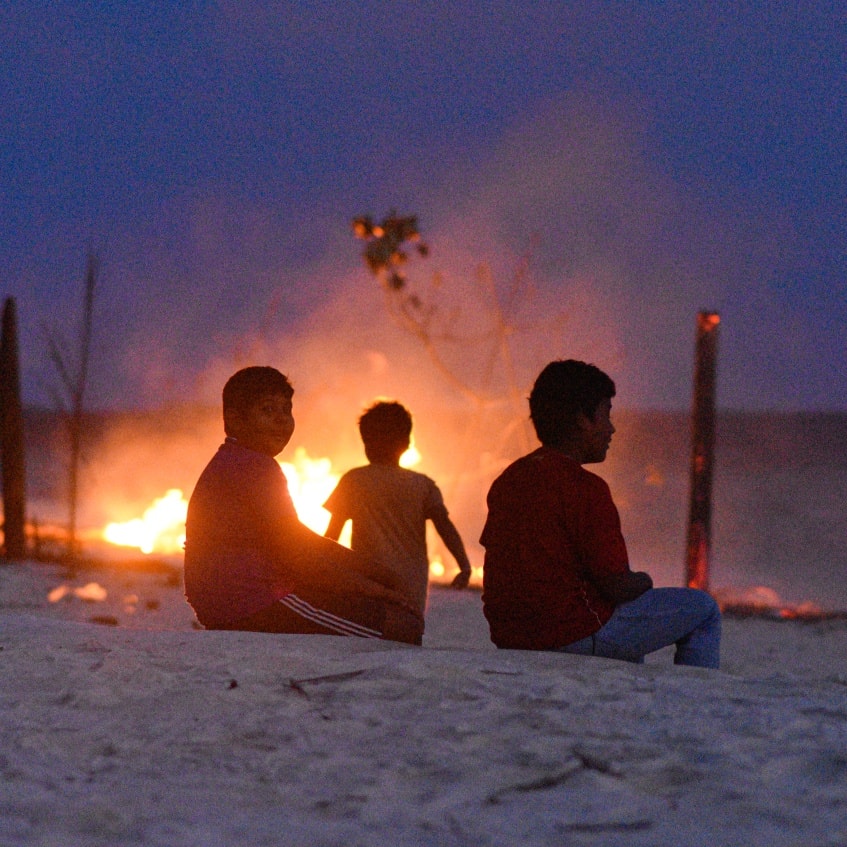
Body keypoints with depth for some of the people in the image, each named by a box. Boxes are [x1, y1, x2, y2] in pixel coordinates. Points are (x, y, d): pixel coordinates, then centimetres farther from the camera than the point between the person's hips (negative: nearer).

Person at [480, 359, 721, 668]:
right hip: (574, 636, -9)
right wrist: (645, 581, 6)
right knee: (703, 609, 5)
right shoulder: (586, 488, -18)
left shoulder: (507, 480, 7)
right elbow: (618, 586, -17)